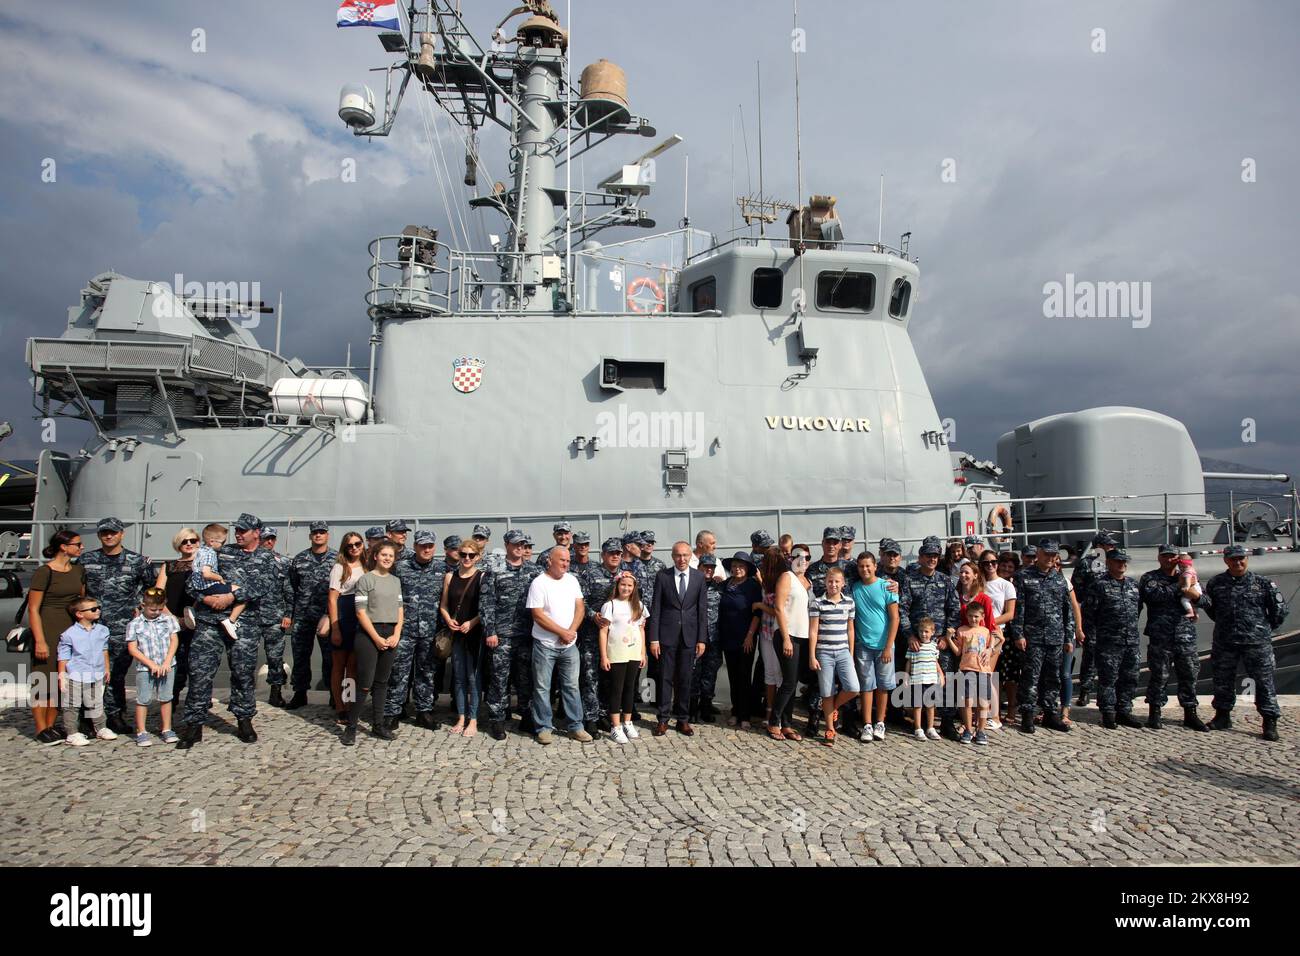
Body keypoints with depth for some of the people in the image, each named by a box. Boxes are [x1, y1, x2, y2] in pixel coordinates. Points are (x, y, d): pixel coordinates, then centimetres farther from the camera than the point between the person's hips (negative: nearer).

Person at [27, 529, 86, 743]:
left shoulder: (79, 571, 8)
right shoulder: (44, 572, -11)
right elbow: (33, 609, -11)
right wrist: (40, 641, -15)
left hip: (72, 630, 6)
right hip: (49, 630, -6)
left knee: (62, 681, 9)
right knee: (43, 680, 0)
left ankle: (51, 725, 20)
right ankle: (41, 730, 9)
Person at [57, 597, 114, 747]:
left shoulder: (102, 630, 3)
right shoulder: (69, 634, -12)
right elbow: (63, 656, -6)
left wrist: (106, 668, 20)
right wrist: (62, 675, -6)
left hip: (96, 676, 4)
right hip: (75, 677, -4)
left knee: (96, 705, 15)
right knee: (71, 706, 5)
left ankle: (101, 729, 27)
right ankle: (72, 733, 14)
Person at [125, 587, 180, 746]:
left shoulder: (168, 620, 2)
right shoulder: (134, 624, -4)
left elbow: (174, 641, 0)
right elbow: (132, 649, -7)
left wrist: (167, 662, -10)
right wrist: (151, 664, -13)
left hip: (166, 667, 2)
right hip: (144, 669, -2)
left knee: (165, 698, 9)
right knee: (143, 700, 2)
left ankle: (167, 730, 19)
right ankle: (141, 732, 13)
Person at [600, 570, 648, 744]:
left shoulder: (638, 606, 8)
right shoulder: (609, 605, -6)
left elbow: (641, 630, 12)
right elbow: (603, 632, -7)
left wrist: (643, 653, 8)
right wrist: (603, 656, -10)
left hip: (634, 654, 4)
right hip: (616, 655, -4)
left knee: (630, 688, 12)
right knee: (616, 689, 2)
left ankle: (627, 723, 23)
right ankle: (615, 727, 7)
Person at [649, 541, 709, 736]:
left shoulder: (699, 577, 3)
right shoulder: (662, 576, -1)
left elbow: (703, 610, 3)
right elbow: (655, 608, -1)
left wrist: (702, 639, -1)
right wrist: (654, 638, -6)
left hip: (689, 636, 1)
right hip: (667, 635, -1)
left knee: (685, 679, 7)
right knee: (665, 678, 4)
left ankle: (683, 719, 18)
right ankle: (663, 719, 13)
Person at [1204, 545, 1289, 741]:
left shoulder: (1262, 583, -1)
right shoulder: (1216, 583, 5)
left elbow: (1280, 610, 5)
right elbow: (1209, 608, 19)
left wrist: (1266, 629, 7)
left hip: (1256, 642, -2)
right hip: (1224, 642, 3)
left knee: (1264, 681, -1)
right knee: (1222, 680, 11)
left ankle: (1270, 722, 7)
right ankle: (1222, 716, 24)